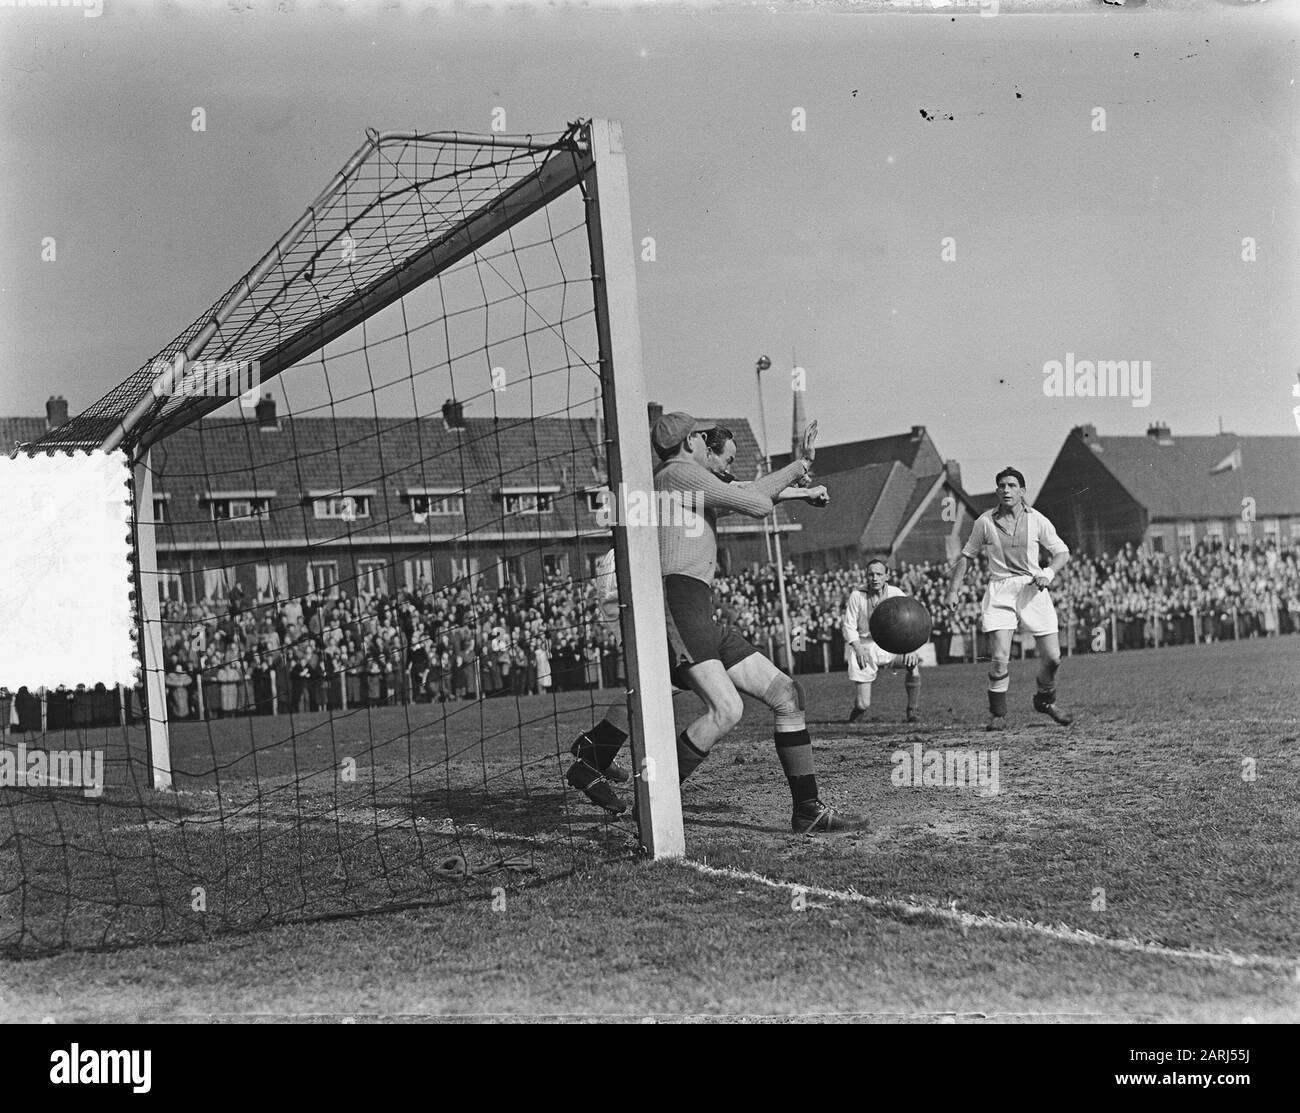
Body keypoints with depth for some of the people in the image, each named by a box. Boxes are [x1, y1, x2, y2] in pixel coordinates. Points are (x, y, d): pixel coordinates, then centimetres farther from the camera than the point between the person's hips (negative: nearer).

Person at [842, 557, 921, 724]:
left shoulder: (896, 594, -1)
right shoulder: (857, 595, -3)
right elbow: (849, 626, -3)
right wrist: (858, 649, -18)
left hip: (890, 647, 1)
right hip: (863, 649, -1)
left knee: (914, 663, -30)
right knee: (863, 705, -10)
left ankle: (912, 712, -14)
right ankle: (858, 708, 30)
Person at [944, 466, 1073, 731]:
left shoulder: (1037, 520, 1)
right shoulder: (985, 522, 1)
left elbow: (1062, 552, 7)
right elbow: (965, 556, 12)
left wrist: (1048, 573, -13)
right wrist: (953, 591, 6)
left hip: (1032, 589, 1)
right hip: (999, 592, -1)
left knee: (1052, 657, 1)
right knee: (1000, 657, -14)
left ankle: (1045, 700, 30)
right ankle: (997, 715, 3)